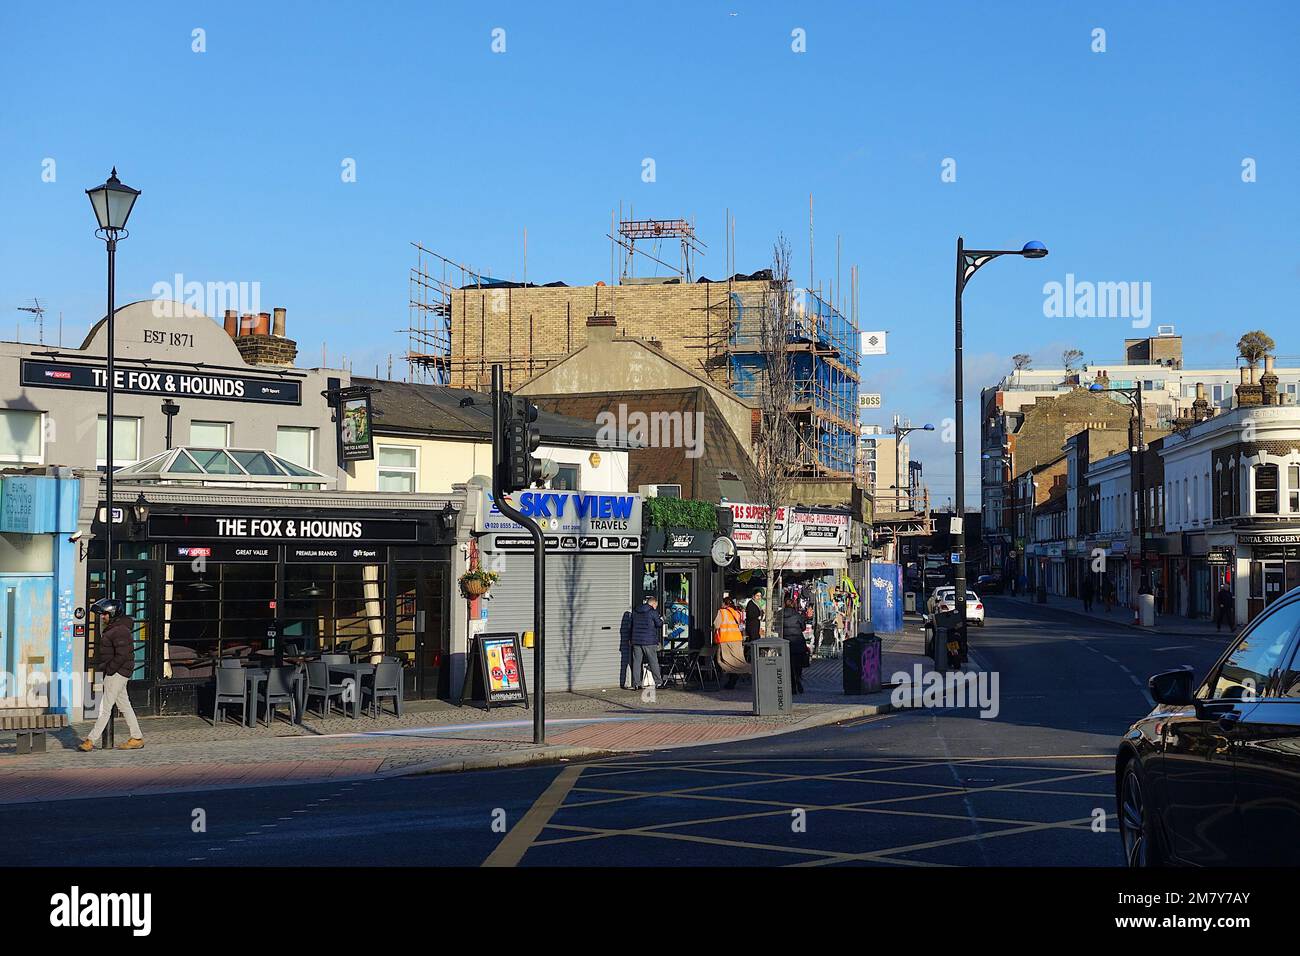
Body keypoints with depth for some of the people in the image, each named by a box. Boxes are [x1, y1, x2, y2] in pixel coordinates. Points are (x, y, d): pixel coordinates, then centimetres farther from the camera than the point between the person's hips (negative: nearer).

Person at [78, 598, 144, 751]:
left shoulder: (120, 631, -18)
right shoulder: (111, 628, 15)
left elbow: (122, 655, -24)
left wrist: (109, 670, -18)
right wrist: (107, 670, 12)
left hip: (117, 673, -11)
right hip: (115, 673, 11)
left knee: (105, 708, -7)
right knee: (125, 706, 13)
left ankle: (92, 740, -5)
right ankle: (137, 738, 17)